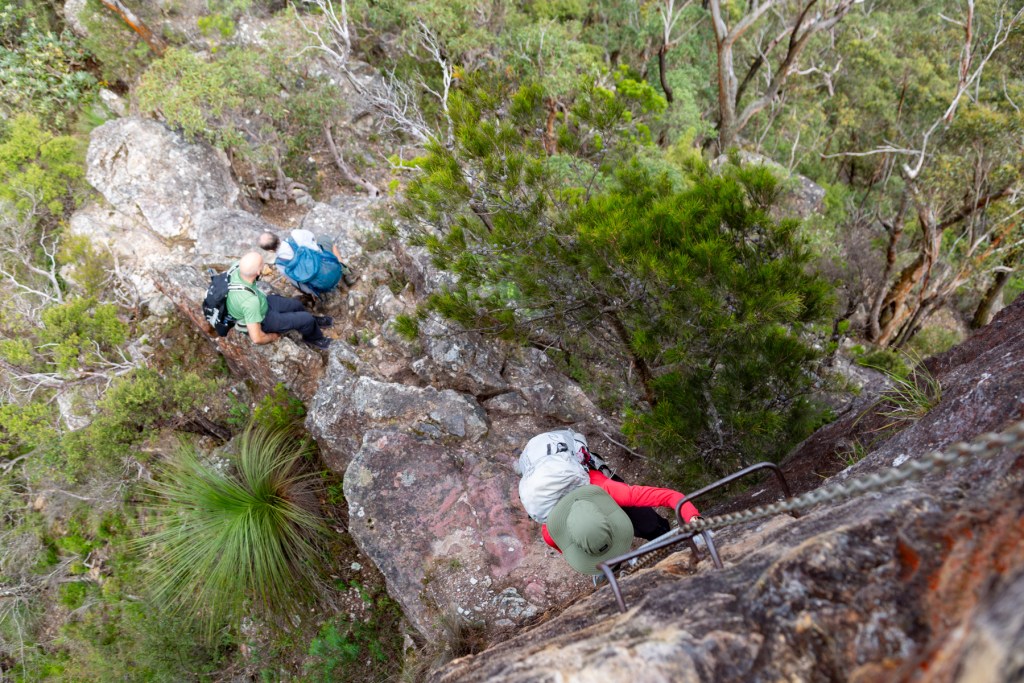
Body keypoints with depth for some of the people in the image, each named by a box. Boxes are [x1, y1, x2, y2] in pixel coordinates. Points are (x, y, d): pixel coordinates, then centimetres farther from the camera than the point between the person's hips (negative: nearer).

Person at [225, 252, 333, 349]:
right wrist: (272, 337, -15)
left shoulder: (237, 269, -26)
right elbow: (256, 338, -37)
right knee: (306, 318, -1)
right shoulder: (249, 301, -44)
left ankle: (312, 321, 51)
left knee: (295, 304, 20)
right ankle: (314, 337, 32)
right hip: (262, 321, -7)